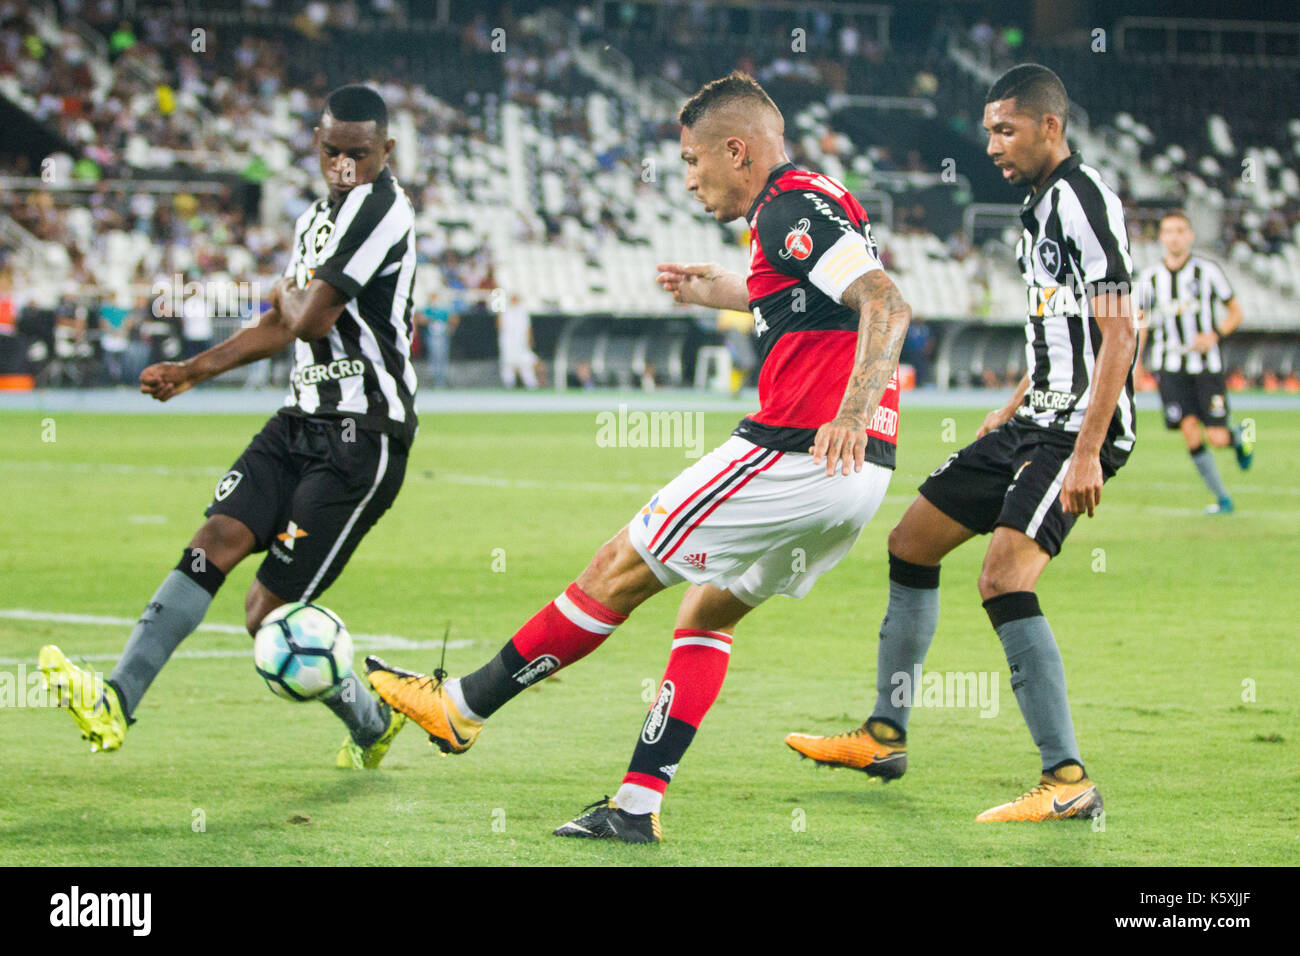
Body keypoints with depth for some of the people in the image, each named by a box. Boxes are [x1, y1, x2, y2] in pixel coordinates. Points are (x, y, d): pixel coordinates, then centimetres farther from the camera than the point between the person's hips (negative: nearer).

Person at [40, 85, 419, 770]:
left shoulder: (379, 205, -14)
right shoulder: (318, 217, 18)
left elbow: (312, 320, -19)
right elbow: (282, 328, 29)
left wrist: (289, 294, 3)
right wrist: (190, 371, 23)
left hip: (363, 437, -9)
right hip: (303, 420, 9)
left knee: (268, 615, -8)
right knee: (218, 540, -11)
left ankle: (372, 723, 15)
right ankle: (117, 701, -20)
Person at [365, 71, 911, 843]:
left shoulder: (790, 208, -10)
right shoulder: (818, 205, 19)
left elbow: (888, 305, -23)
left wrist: (851, 414, -33)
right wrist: (724, 293, 40)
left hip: (800, 454, -9)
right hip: (859, 473, 9)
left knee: (620, 569, 1)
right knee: (708, 611, 17)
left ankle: (461, 705, 10)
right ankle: (637, 806, 13)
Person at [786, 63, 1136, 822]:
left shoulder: (1085, 198, -14)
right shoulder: (1042, 205, 16)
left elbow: (1117, 333, -20)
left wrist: (1087, 452, -25)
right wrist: (1009, 414, 24)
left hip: (1080, 428, -11)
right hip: (1037, 421, 11)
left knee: (1003, 578, -23)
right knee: (912, 541, 15)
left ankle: (1069, 781, -19)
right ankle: (885, 736, 26)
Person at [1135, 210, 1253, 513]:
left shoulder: (1207, 271, -3)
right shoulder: (1149, 278, 4)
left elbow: (1235, 312, 4)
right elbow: (1141, 322, 15)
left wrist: (1215, 335, -13)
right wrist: (1135, 360, 5)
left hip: (1207, 365, -2)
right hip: (1171, 367, 2)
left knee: (1217, 438, -9)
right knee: (1189, 429, -14)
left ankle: (1238, 436, 30)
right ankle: (1222, 497, 1)